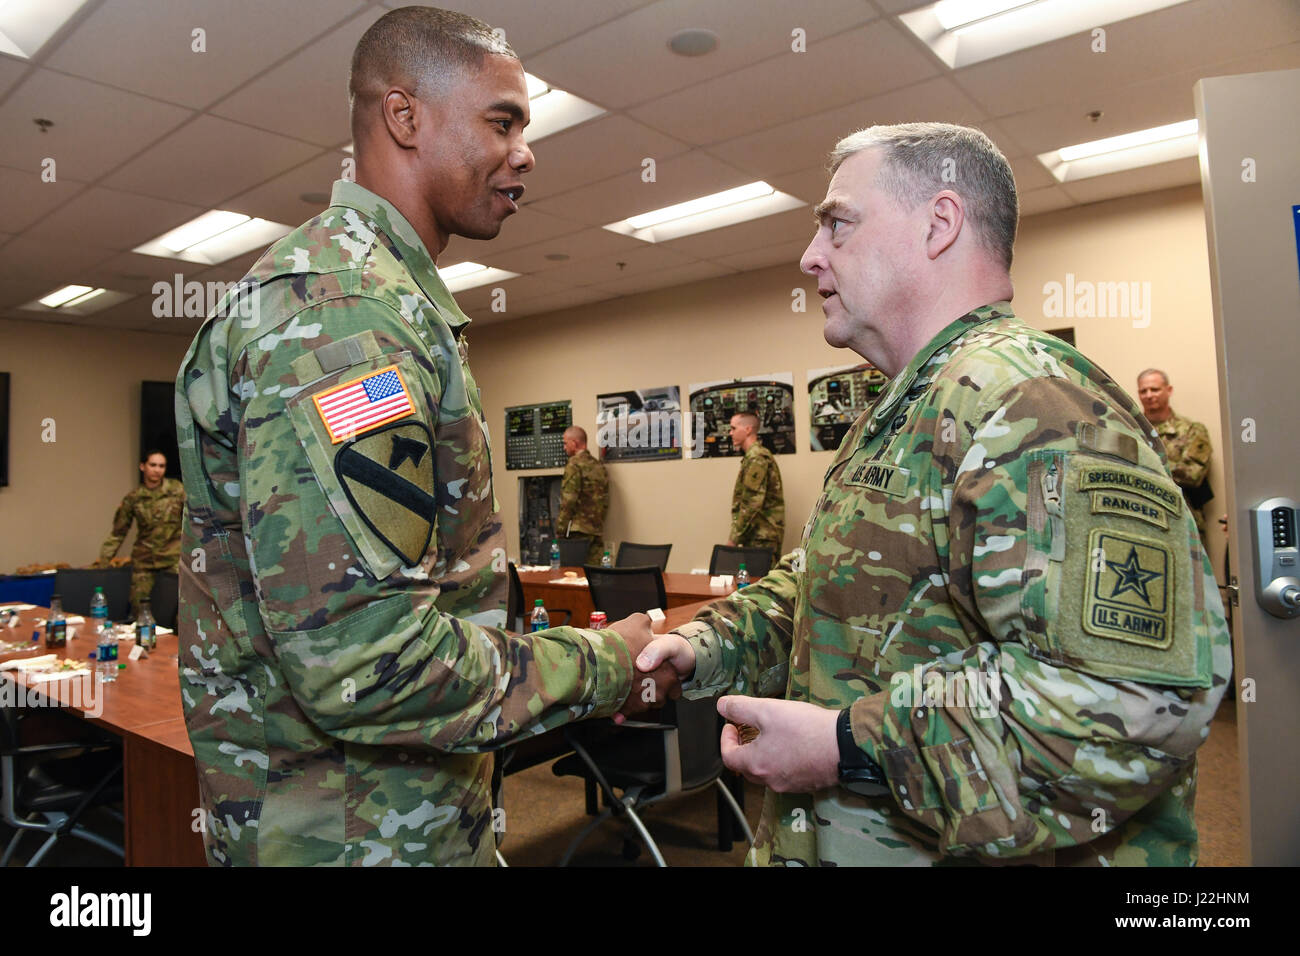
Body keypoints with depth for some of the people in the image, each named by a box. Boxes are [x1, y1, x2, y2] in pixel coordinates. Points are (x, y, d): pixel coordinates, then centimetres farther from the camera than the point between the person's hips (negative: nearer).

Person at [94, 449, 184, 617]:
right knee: (139, 609, 2)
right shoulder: (133, 498, 3)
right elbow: (118, 532, 9)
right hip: (144, 560, 2)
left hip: (174, 558, -2)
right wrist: (103, 560, 5)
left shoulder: (176, 489, 0)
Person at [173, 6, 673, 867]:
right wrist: (600, 670, -16)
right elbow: (361, 657, -30)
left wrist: (577, 661, 6)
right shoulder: (338, 310, -22)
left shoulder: (393, 304, 11)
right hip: (352, 831, -9)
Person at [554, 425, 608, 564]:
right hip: (597, 531, 7)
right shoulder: (600, 466, 13)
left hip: (577, 531, -7)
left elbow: (568, 502, -13)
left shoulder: (574, 465, -8)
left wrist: (560, 530, -9)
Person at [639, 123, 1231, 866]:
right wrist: (706, 647, 1)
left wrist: (850, 747, -28)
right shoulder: (900, 415, 10)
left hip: (967, 849, -9)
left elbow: (1139, 691, -32)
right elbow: (817, 588, 16)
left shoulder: (1023, 398, -23)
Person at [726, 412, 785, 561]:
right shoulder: (753, 456, 18)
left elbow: (751, 503, -20)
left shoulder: (756, 459, -13)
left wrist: (734, 538, -15)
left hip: (760, 539, -10)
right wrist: (735, 533, 17)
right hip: (762, 536, 10)